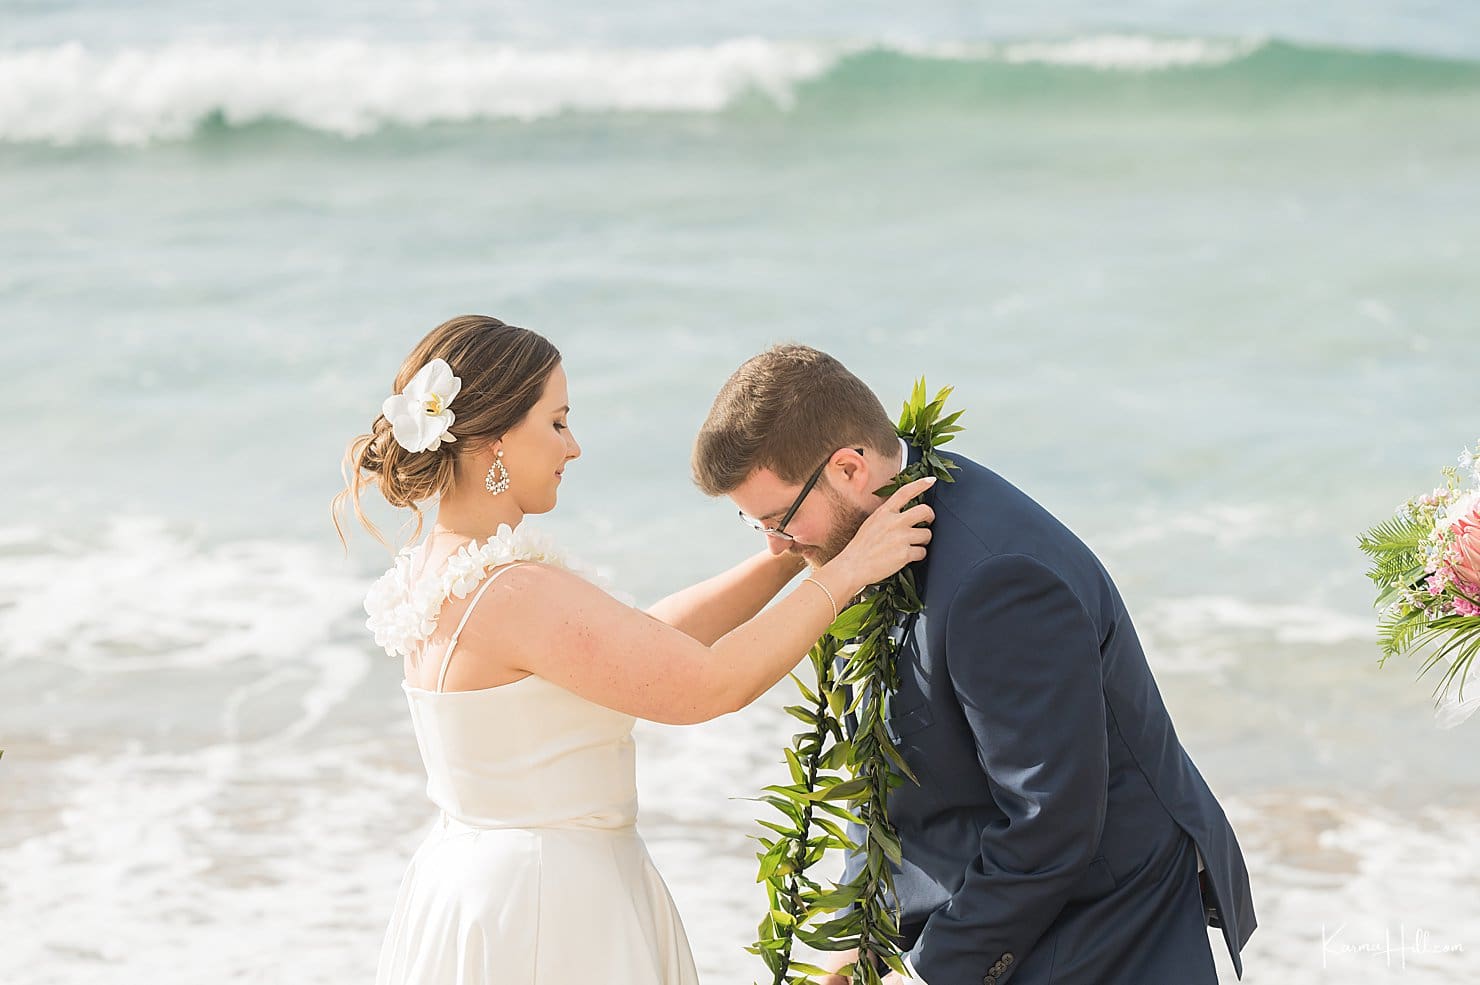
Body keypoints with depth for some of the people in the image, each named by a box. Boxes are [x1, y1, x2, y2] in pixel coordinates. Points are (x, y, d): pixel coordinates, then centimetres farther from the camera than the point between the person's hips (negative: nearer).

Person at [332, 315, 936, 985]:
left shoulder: (435, 573, 6)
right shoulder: (516, 592, -23)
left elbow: (650, 639, 7)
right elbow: (709, 684, -20)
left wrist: (795, 552, 5)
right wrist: (845, 571, -12)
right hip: (547, 920, -9)